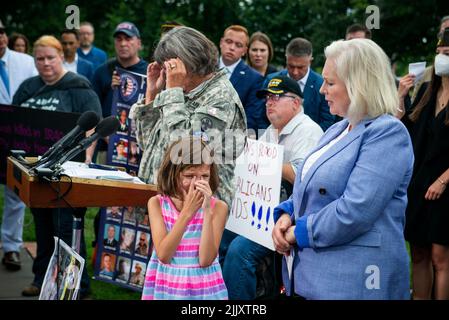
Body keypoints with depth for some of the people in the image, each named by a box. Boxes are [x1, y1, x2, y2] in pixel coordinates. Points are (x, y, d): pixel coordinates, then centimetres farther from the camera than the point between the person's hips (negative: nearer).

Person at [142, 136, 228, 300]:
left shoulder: (218, 207, -6)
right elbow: (163, 255, -14)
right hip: (165, 287, 1)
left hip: (204, 289, -1)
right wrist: (187, 211, -19)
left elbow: (205, 260, -14)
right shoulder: (157, 203, -3)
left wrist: (207, 211, -20)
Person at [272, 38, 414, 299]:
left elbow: (354, 211, -24)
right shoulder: (338, 130, 15)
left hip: (353, 279, -8)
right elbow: (310, 190, 21)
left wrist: (299, 232, -13)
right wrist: (286, 214, 0)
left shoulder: (388, 133, -15)